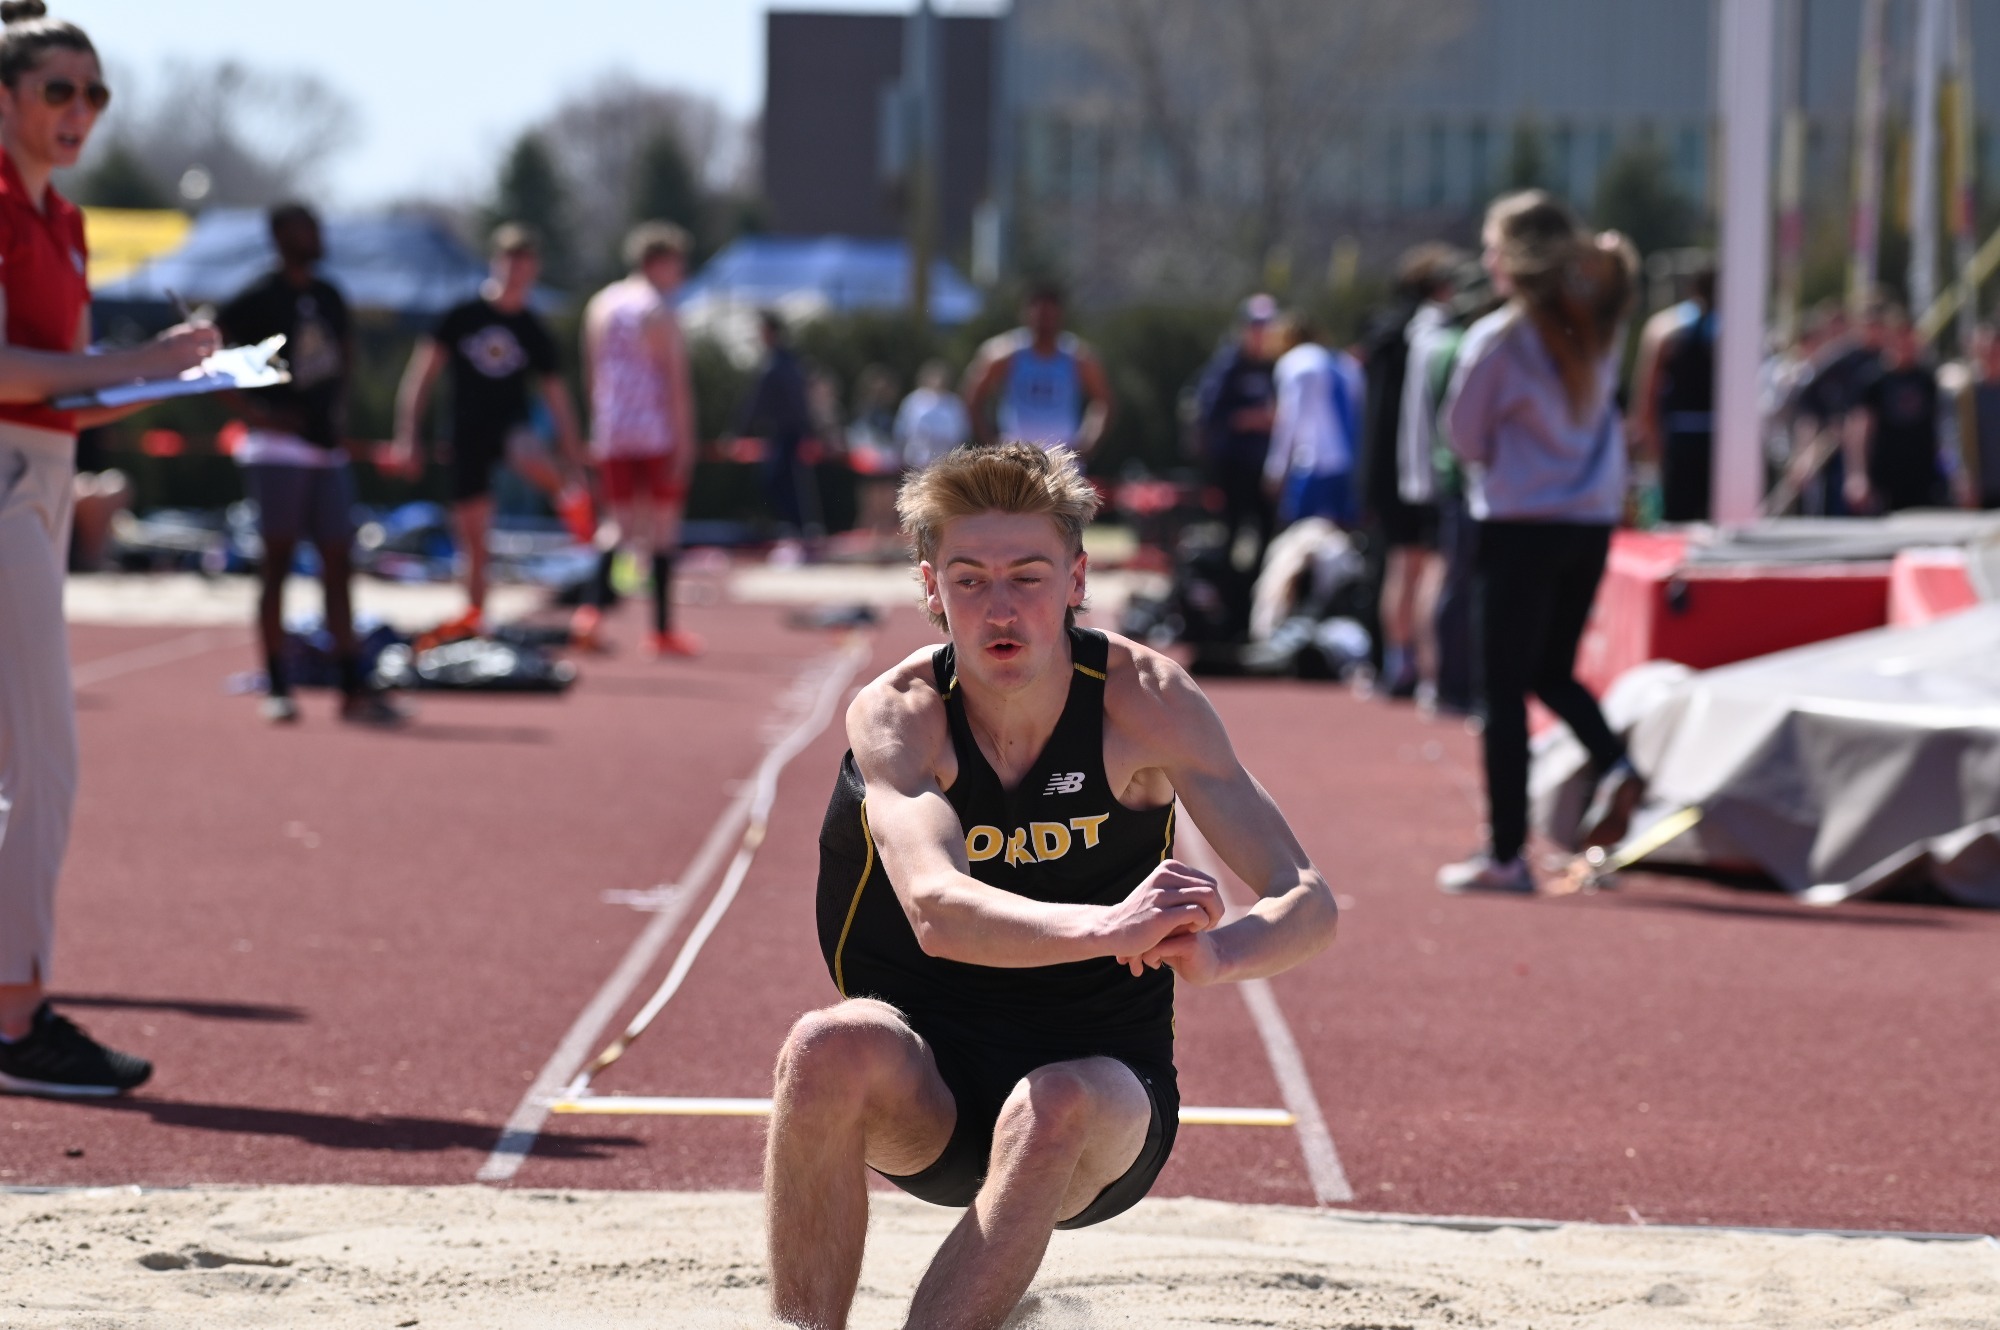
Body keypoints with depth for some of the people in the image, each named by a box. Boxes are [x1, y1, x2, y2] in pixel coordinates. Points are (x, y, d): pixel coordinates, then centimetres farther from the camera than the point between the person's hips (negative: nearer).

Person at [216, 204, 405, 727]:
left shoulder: (328, 296, 12)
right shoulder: (258, 298, -8)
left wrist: (338, 413, 15)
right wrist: (249, 409, -15)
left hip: (327, 447, 7)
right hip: (278, 447, -7)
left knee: (338, 566, 5)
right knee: (277, 562, -3)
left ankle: (353, 690, 7)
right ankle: (276, 688, 2)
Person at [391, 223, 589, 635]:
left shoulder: (534, 331, 2)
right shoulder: (461, 317, -1)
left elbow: (557, 400, 7)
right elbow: (422, 375, 1)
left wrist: (573, 462, 3)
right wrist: (407, 436, -5)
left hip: (512, 423, 0)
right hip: (468, 431, 0)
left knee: (532, 459, -40)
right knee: (471, 531, 4)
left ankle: (569, 498, -15)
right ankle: (474, 613, 17)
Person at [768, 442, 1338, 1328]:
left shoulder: (1142, 699, -12)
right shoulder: (898, 716, -14)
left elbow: (1307, 902, -18)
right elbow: (937, 911, -33)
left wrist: (1213, 952, -42)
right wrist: (1106, 930, -52)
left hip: (1104, 1089, 0)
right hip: (927, 1098, 0)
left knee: (1054, 1110, -35)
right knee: (828, 1049, -32)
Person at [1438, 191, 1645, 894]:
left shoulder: (1496, 340, -14)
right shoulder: (1597, 326, 2)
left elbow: (1464, 435, -4)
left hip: (1520, 525, -6)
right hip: (1594, 519, 6)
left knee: (1505, 690, 2)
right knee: (1552, 671, 21)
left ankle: (1505, 854, 2)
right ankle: (1615, 765, -6)